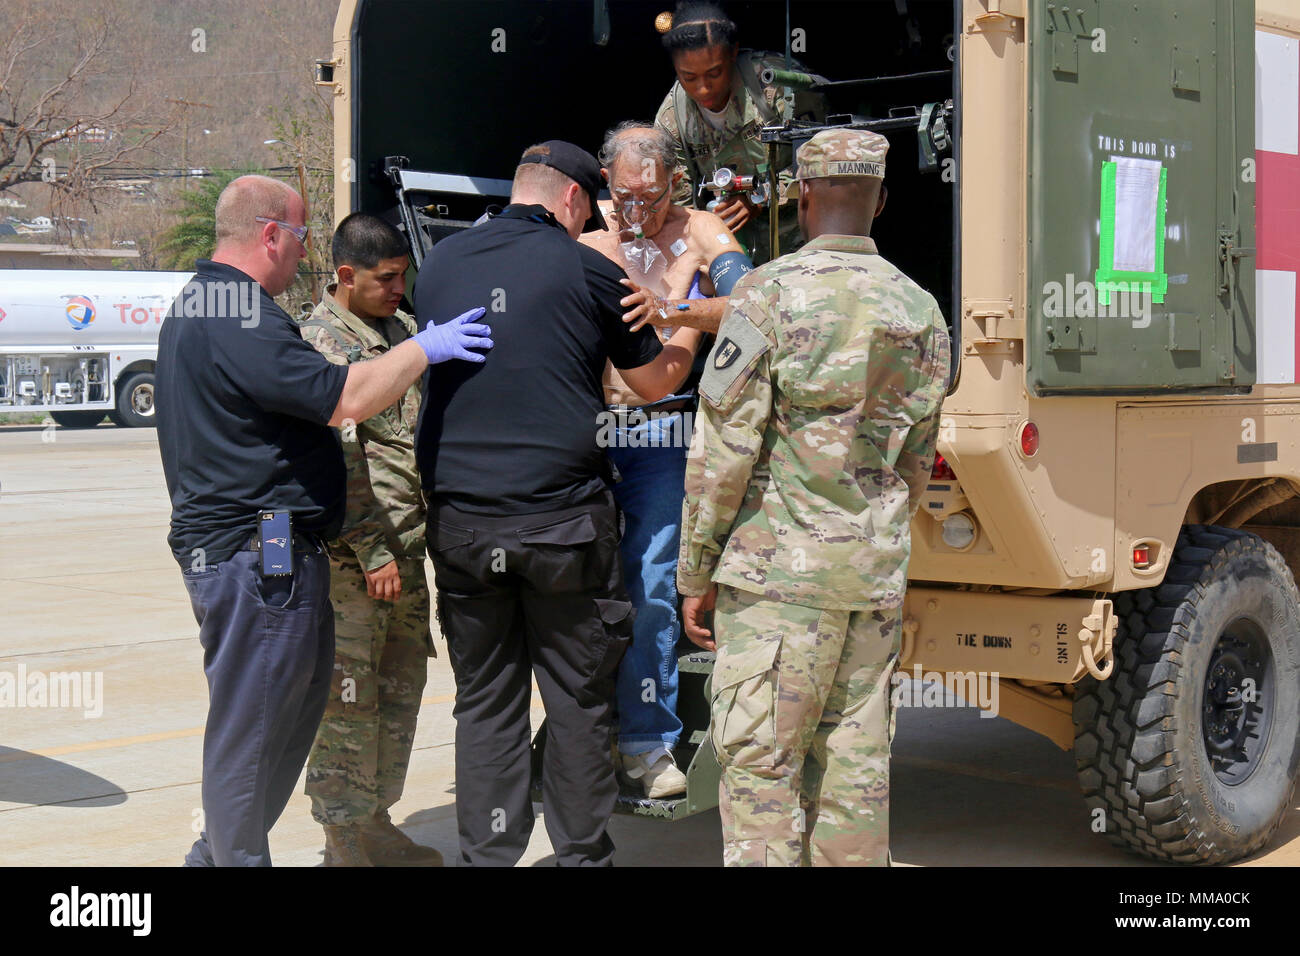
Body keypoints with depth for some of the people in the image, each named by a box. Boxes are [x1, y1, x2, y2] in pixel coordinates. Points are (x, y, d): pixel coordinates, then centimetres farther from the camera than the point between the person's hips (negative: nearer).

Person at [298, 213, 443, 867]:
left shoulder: (404, 331, 14)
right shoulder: (319, 343, -10)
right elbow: (338, 464, -16)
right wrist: (372, 552, -17)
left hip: (407, 549, 8)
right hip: (352, 558, -8)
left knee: (400, 690, 14)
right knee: (347, 698, -1)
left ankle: (375, 823, 26)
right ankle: (346, 841, 9)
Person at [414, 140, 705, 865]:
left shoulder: (440, 263, 8)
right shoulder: (583, 268, -4)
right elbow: (655, 382, 8)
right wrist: (691, 326, 26)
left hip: (460, 521, 4)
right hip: (561, 519, -4)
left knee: (485, 700, 10)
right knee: (579, 700, 7)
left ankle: (487, 855, 14)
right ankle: (582, 853, 14)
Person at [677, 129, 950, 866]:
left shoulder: (770, 293, -9)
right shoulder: (921, 311, 8)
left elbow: (725, 448, -10)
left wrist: (695, 571, -3)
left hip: (779, 565, -5)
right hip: (876, 576, 5)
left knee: (760, 765, -2)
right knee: (855, 765, 10)